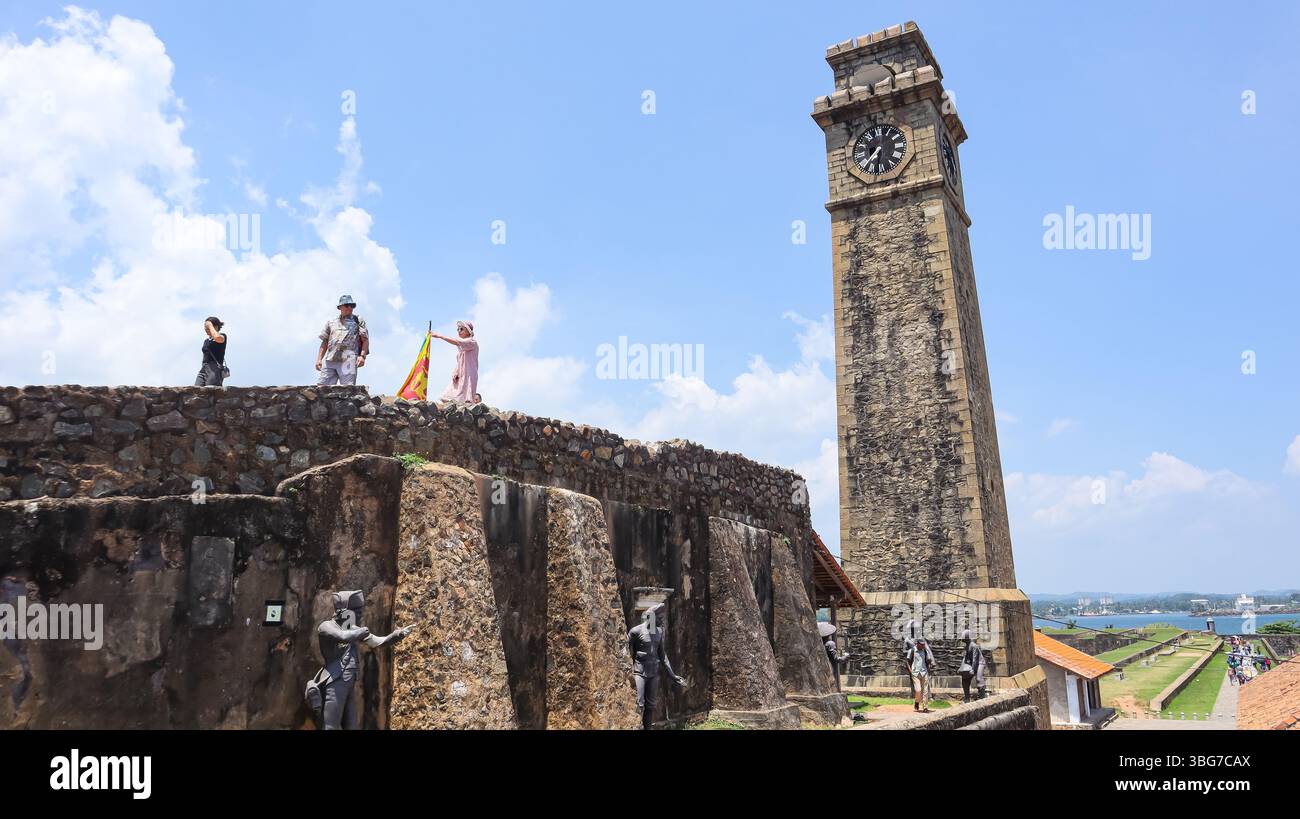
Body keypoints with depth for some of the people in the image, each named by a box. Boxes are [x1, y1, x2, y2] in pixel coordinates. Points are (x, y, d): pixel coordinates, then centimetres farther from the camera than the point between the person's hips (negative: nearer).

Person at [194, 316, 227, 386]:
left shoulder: (222, 336, 3)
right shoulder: (206, 341, 24)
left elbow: (217, 338, -23)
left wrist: (210, 326, -9)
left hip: (215, 370, -7)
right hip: (203, 369, 7)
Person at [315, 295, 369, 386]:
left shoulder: (358, 320, 17)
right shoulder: (331, 322, 26)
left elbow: (365, 340, 7)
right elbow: (324, 342, 24)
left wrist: (362, 356, -9)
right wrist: (319, 359, 12)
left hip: (348, 359, -3)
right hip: (330, 359, 4)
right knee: (321, 387, -8)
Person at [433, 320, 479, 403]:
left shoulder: (472, 342, -4)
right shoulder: (461, 345, 23)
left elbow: (457, 343, -20)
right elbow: (459, 362, 18)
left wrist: (439, 336, -21)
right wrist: (456, 372, -2)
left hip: (469, 377, -8)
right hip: (460, 377, 8)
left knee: (466, 401, -20)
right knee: (447, 401, -4)